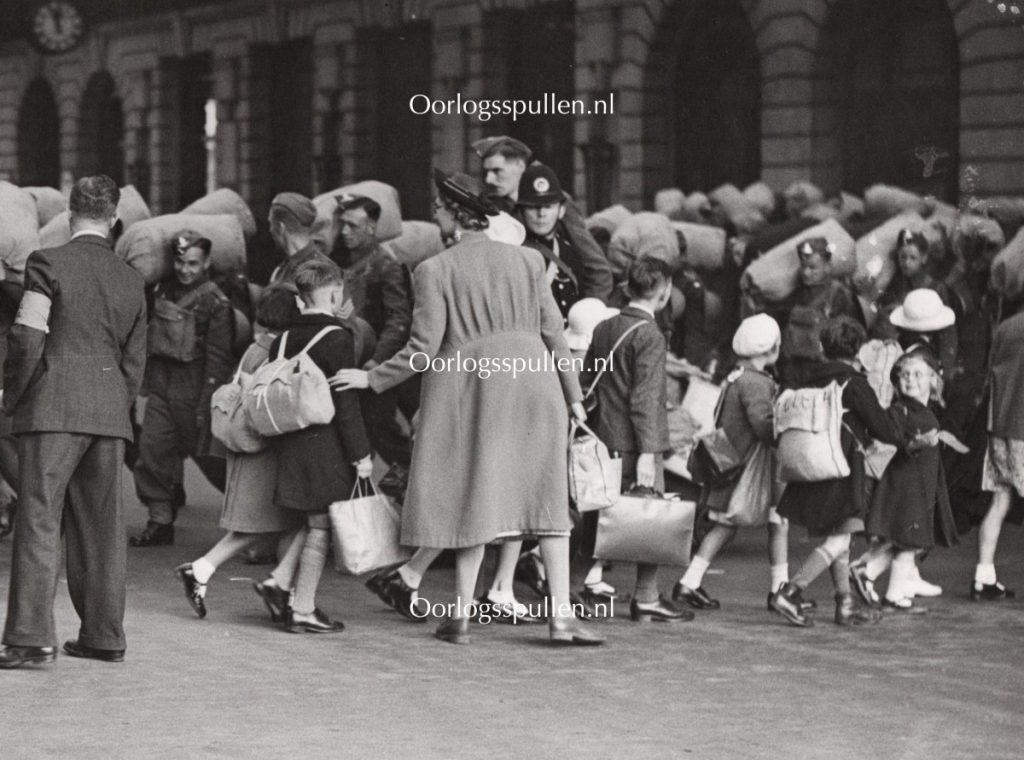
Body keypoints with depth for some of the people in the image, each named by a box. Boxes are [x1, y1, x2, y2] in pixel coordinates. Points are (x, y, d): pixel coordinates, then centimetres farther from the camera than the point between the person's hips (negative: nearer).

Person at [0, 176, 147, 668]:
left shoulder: (48, 263, -5)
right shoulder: (131, 280, 11)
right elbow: (135, 360, 13)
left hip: (53, 408, -5)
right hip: (110, 414, 5)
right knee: (100, 526, 10)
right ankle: (104, 636, 13)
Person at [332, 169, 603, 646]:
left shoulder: (435, 271, -6)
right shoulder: (526, 261, 6)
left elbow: (423, 352, -8)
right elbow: (554, 334, 7)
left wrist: (372, 378, 4)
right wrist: (573, 396, 15)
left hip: (470, 383, -2)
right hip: (533, 386, 2)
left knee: (474, 498, 6)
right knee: (546, 496, 5)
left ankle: (461, 615, 8)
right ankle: (561, 616, -1)